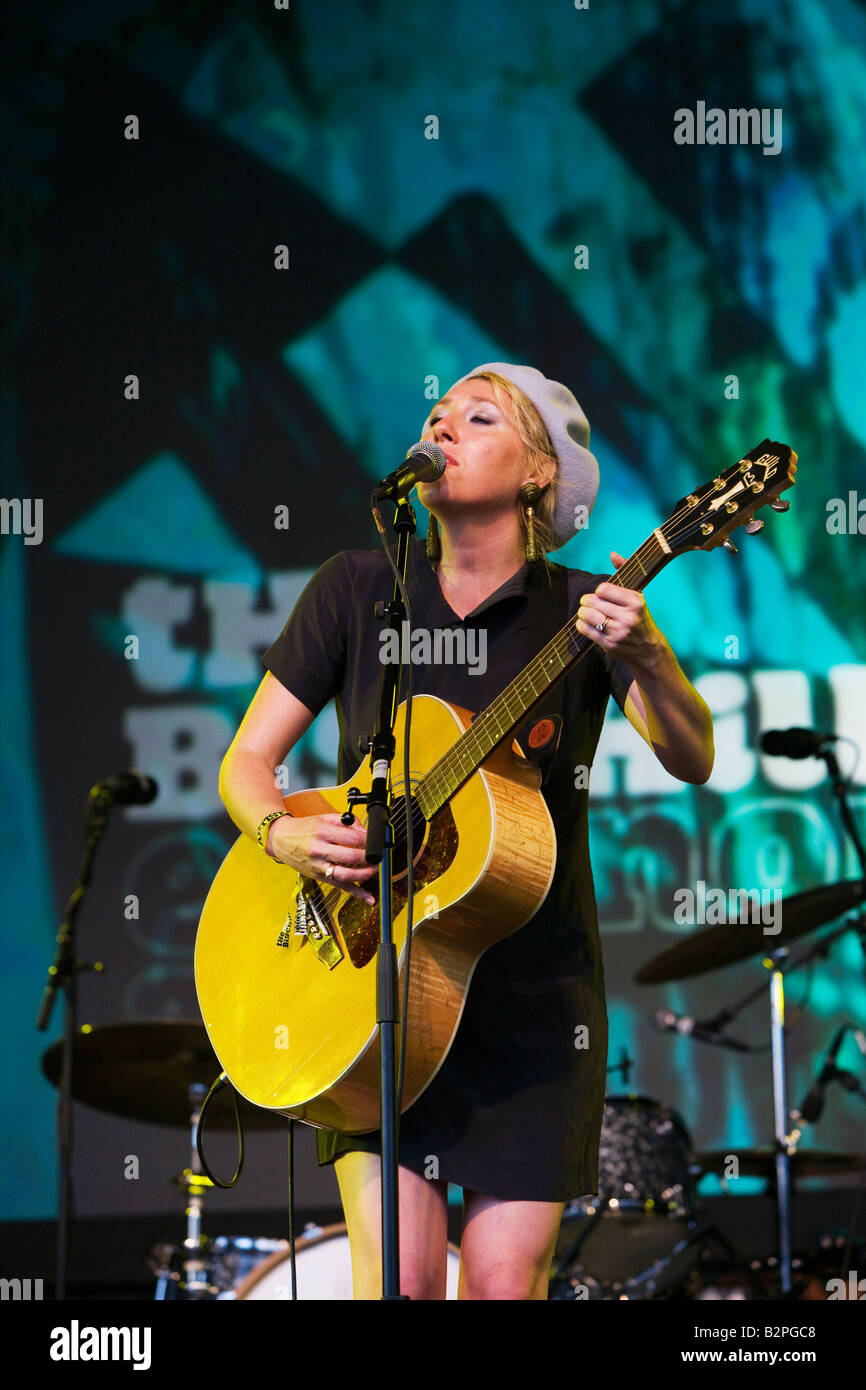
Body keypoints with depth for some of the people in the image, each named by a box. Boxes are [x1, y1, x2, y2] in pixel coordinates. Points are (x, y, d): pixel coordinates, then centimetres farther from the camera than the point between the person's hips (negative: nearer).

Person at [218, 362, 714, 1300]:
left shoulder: (585, 610, -1)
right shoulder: (357, 588, 3)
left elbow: (692, 760, -15)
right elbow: (245, 761, 5)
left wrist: (646, 654, -35)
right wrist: (284, 835, -17)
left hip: (533, 986, 0)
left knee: (505, 1281, -5)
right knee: (400, 1274, -12)